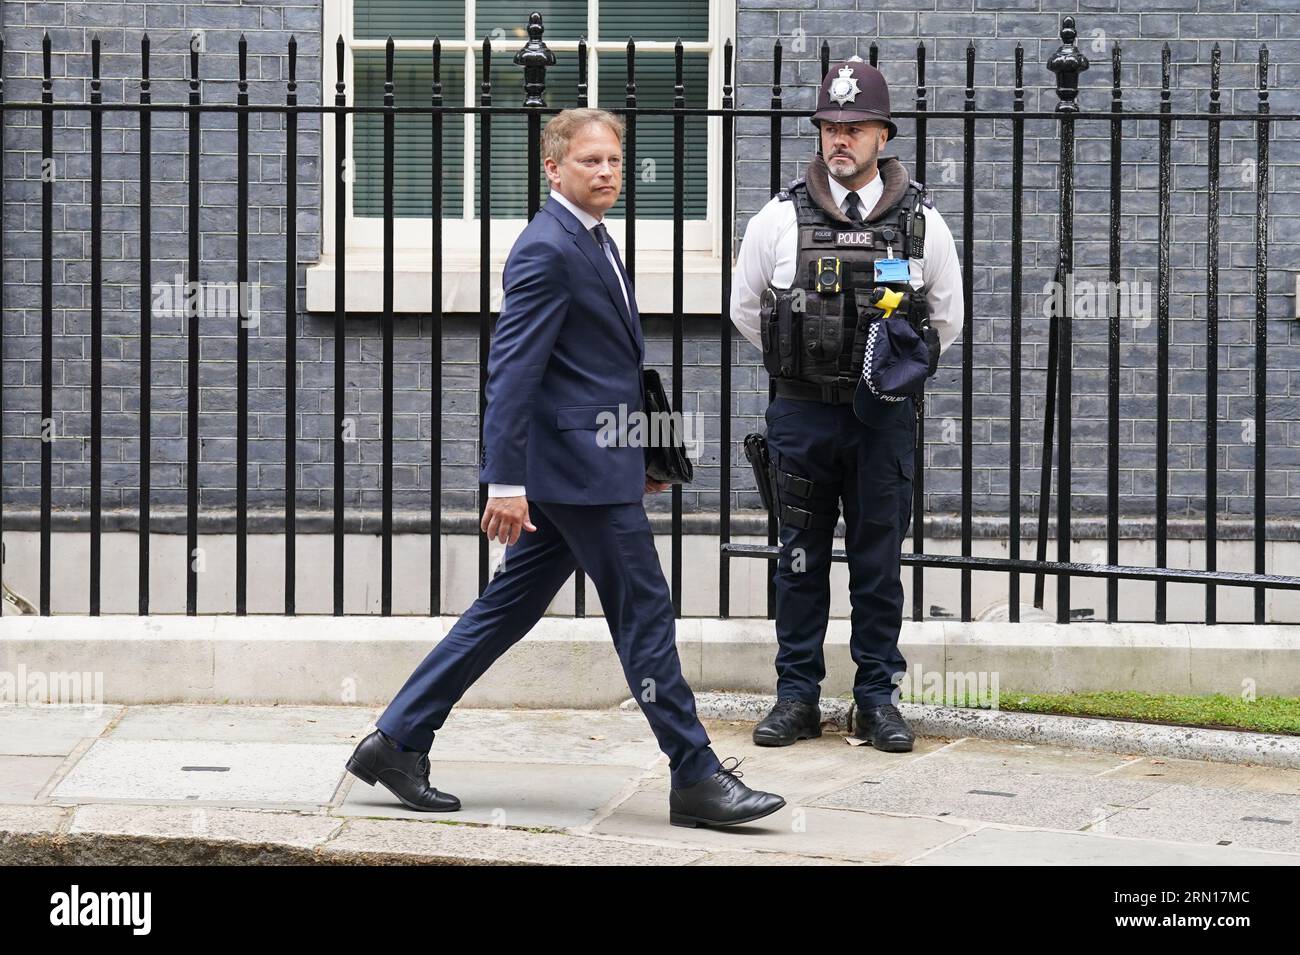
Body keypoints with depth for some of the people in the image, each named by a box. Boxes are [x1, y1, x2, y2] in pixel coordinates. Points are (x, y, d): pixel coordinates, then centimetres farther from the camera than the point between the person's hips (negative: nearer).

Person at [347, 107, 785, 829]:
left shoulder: (592, 242, 17)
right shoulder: (546, 250, -15)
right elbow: (511, 369, -20)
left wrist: (642, 449, 26)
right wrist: (505, 482, -25)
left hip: (594, 459, 10)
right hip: (580, 466, -10)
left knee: (510, 607, 11)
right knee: (644, 610, -3)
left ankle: (398, 740, 15)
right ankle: (696, 778, 4)